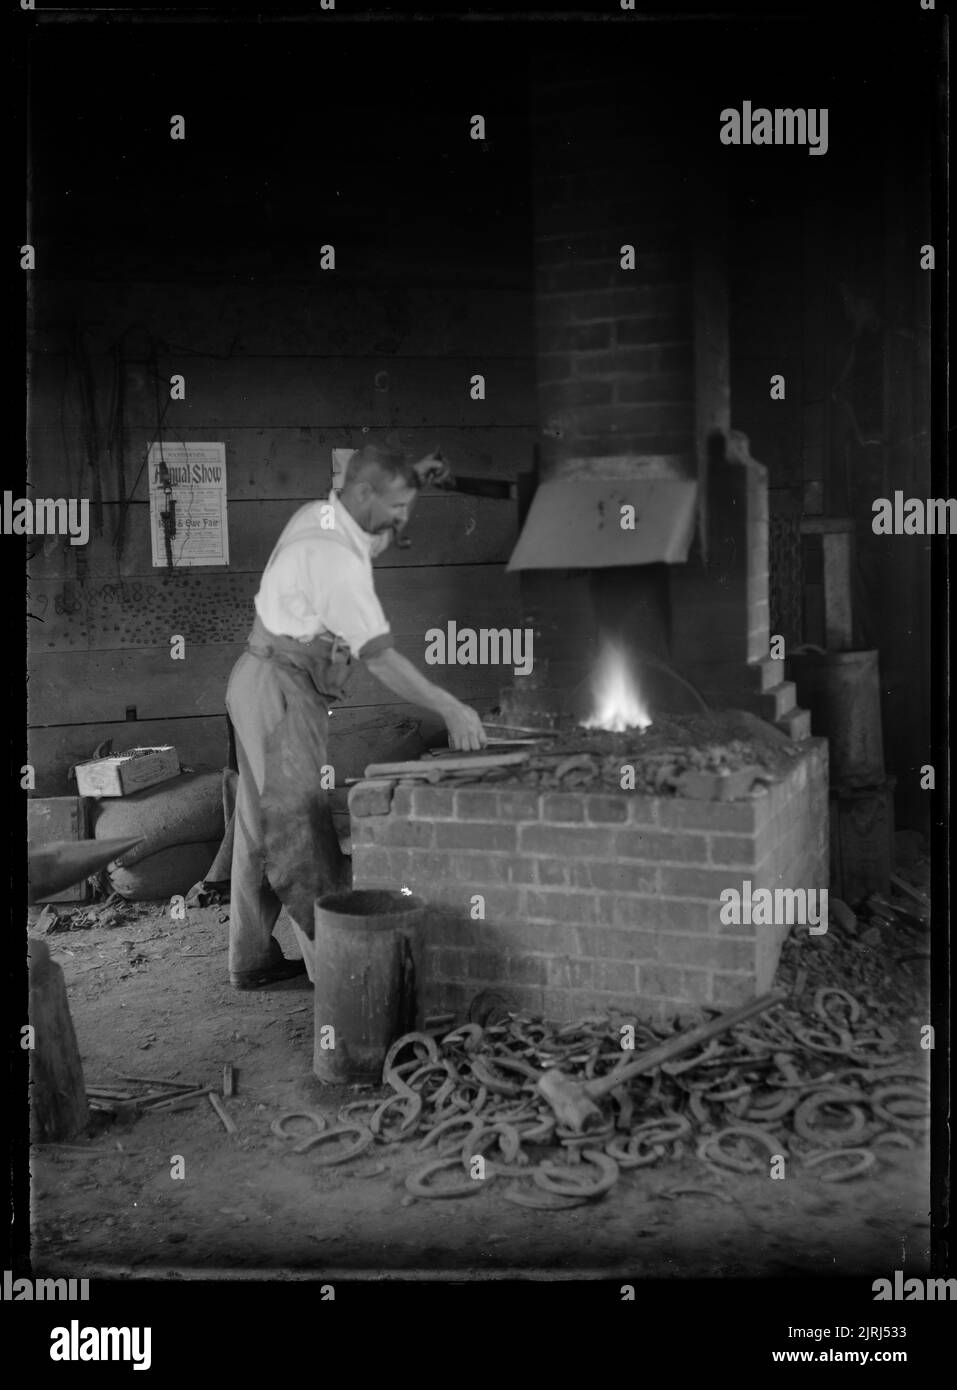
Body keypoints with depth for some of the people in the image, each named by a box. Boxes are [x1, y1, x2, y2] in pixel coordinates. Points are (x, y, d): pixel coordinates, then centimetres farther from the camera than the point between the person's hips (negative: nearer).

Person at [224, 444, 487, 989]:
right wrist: (450, 709, -23)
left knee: (264, 826, 12)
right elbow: (379, 656, -25)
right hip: (281, 688, -10)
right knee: (302, 831, -9)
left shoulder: (318, 514, 6)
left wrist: (412, 478, 13)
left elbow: (375, 529, 30)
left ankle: (253, 959, 20)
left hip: (263, 684, 10)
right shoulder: (335, 556, -22)